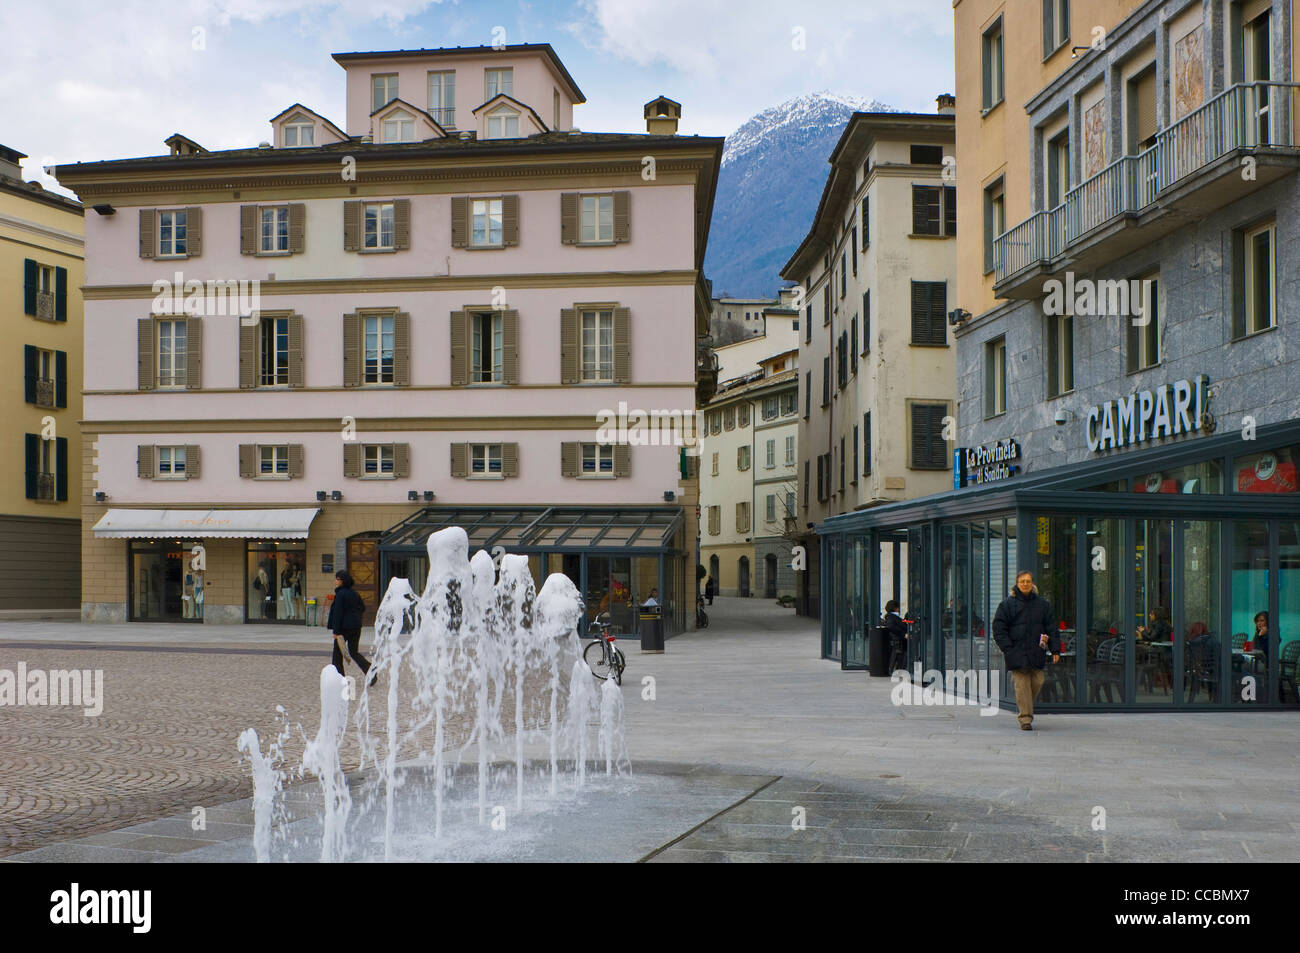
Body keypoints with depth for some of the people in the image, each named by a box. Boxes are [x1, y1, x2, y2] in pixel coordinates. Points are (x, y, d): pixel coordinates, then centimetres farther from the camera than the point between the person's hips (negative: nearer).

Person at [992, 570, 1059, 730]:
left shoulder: (1042, 604, 11)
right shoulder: (1008, 604, 3)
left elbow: (1051, 628, 12)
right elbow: (999, 627, 1)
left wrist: (1055, 649, 4)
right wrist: (1007, 648, -8)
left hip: (1037, 653, 3)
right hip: (1017, 653, -3)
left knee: (1037, 682, 0)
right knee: (1022, 685, -5)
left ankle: (1026, 708, 25)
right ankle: (1025, 719, -2)